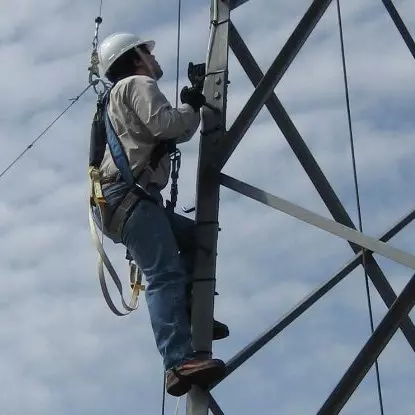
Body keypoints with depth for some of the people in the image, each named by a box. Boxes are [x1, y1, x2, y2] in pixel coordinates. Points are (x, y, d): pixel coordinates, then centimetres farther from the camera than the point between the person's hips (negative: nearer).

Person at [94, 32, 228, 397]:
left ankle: (187, 312, 5)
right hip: (128, 195, -10)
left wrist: (193, 106, 20)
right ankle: (179, 363, -32)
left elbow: (179, 134, 33)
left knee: (195, 237, 18)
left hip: (130, 199, 10)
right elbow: (165, 124, -14)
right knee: (165, 274, -21)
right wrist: (191, 107, 4)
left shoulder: (126, 95, 34)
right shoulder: (138, 84, 4)